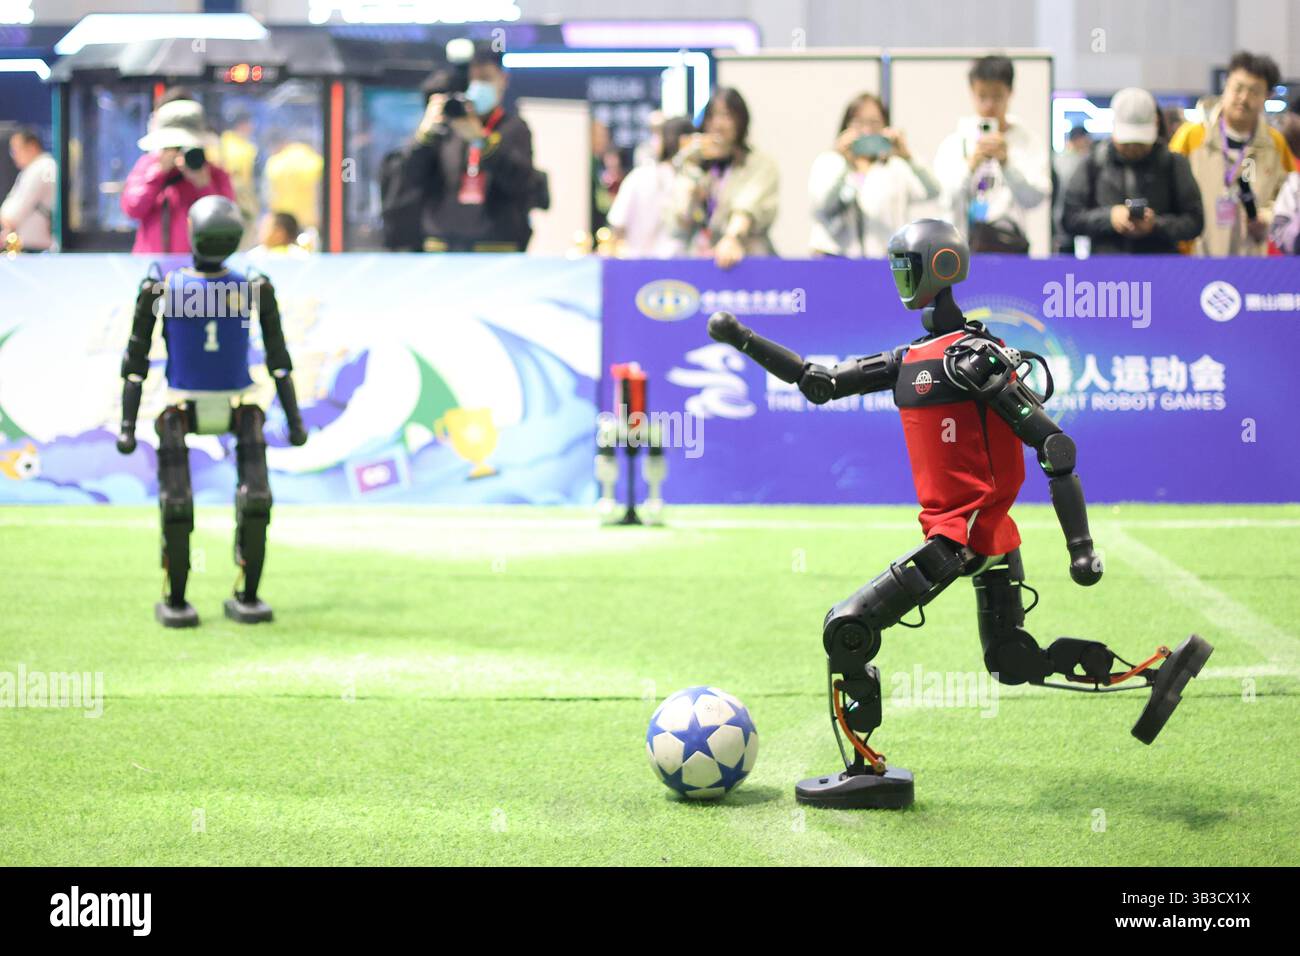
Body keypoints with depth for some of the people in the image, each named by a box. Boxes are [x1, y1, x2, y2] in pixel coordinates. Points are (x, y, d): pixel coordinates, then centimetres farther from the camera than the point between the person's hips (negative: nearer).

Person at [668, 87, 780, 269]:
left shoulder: (760, 165, 6)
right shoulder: (693, 164, 18)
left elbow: (749, 206, -15)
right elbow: (677, 225, 7)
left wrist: (733, 238, -34)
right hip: (695, 258, 4)